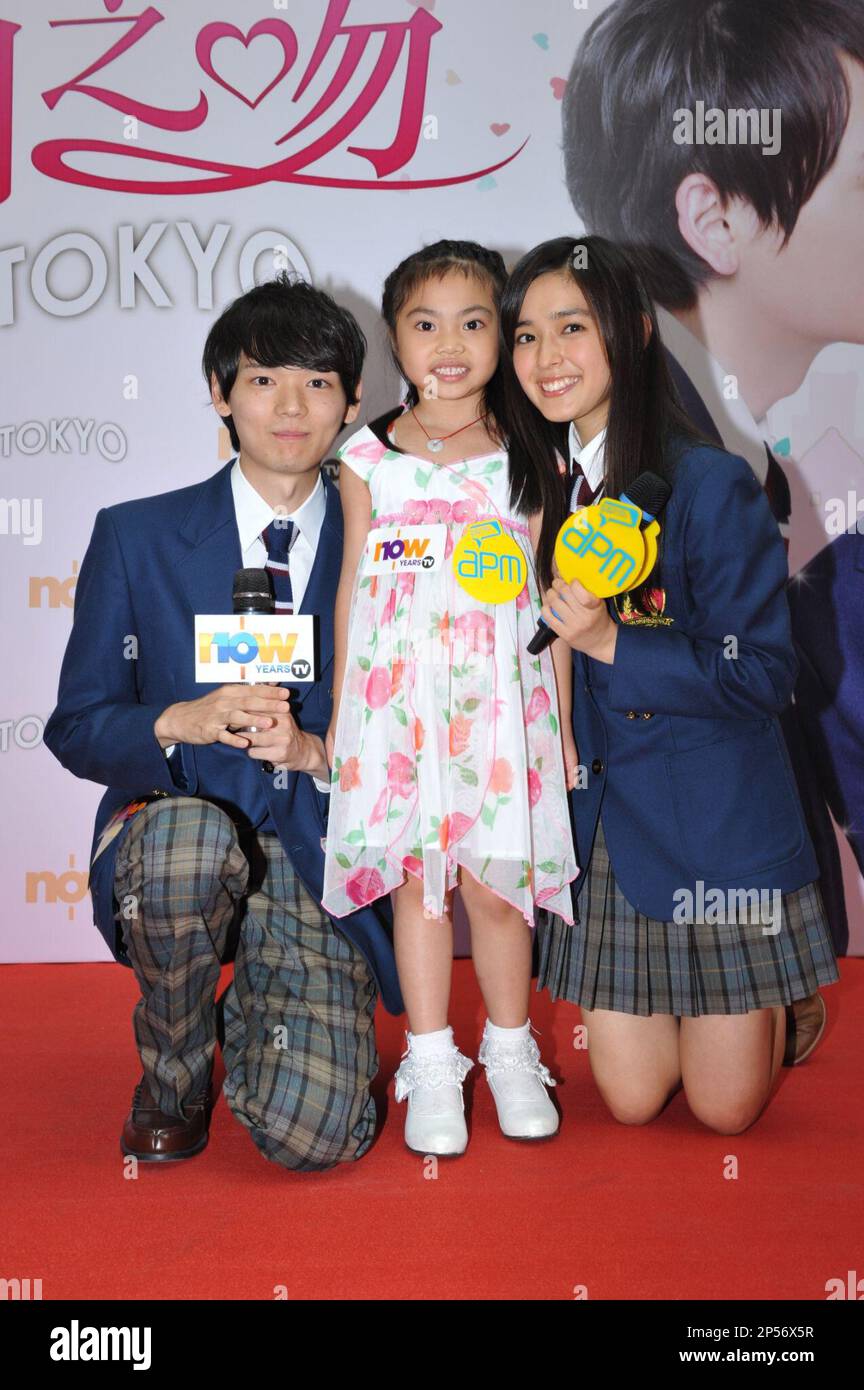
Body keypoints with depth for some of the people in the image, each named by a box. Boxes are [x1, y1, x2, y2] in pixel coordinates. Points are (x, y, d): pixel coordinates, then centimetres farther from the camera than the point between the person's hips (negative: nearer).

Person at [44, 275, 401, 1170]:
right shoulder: (135, 538, 3)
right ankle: (172, 1073, -4)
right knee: (187, 835, -38)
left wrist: (312, 751, -16)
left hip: (321, 859, 0)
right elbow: (76, 728, 3)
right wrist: (185, 722, -17)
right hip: (174, 831, 0)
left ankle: (253, 1016, 22)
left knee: (312, 1134, -18)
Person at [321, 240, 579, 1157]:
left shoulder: (526, 457, 5)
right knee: (417, 876, 4)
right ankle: (432, 1062, 18)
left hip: (499, 696, -1)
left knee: (493, 878, 2)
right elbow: (352, 588, 10)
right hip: (396, 694, 1)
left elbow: (551, 597, 6)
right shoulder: (369, 458, 6)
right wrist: (339, 710, 9)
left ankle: (510, 1048, 23)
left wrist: (562, 718, 6)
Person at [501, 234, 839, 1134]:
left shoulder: (712, 486, -14)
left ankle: (774, 1004, 37)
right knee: (631, 1100, 10)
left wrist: (610, 642, -25)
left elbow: (761, 674, -17)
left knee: (725, 1108, 6)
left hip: (716, 822, -4)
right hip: (603, 820, 4)